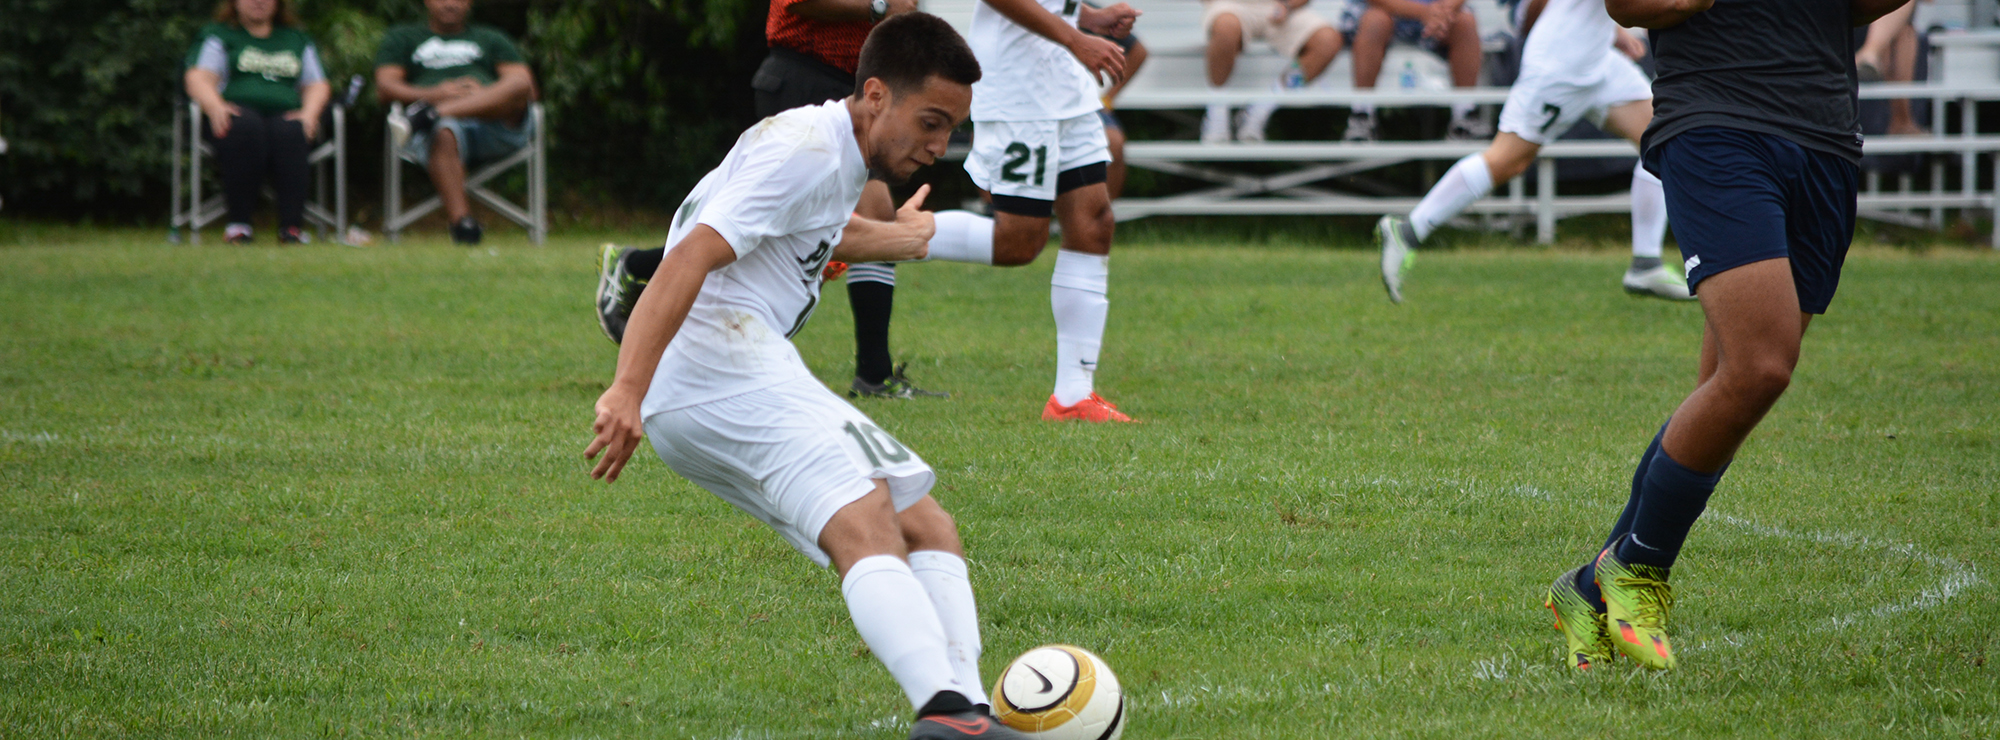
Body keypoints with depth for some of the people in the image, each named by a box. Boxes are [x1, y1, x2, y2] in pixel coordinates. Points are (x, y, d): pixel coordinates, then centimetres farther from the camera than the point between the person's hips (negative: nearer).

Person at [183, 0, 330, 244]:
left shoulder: (298, 40, 28)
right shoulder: (217, 36, 18)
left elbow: (317, 86, 20)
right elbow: (198, 79, 3)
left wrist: (309, 112, -4)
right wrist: (215, 107, -20)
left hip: (284, 116, 2)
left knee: (289, 132, -35)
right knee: (246, 128, -38)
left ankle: (292, 226, -42)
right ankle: (238, 223, -38)